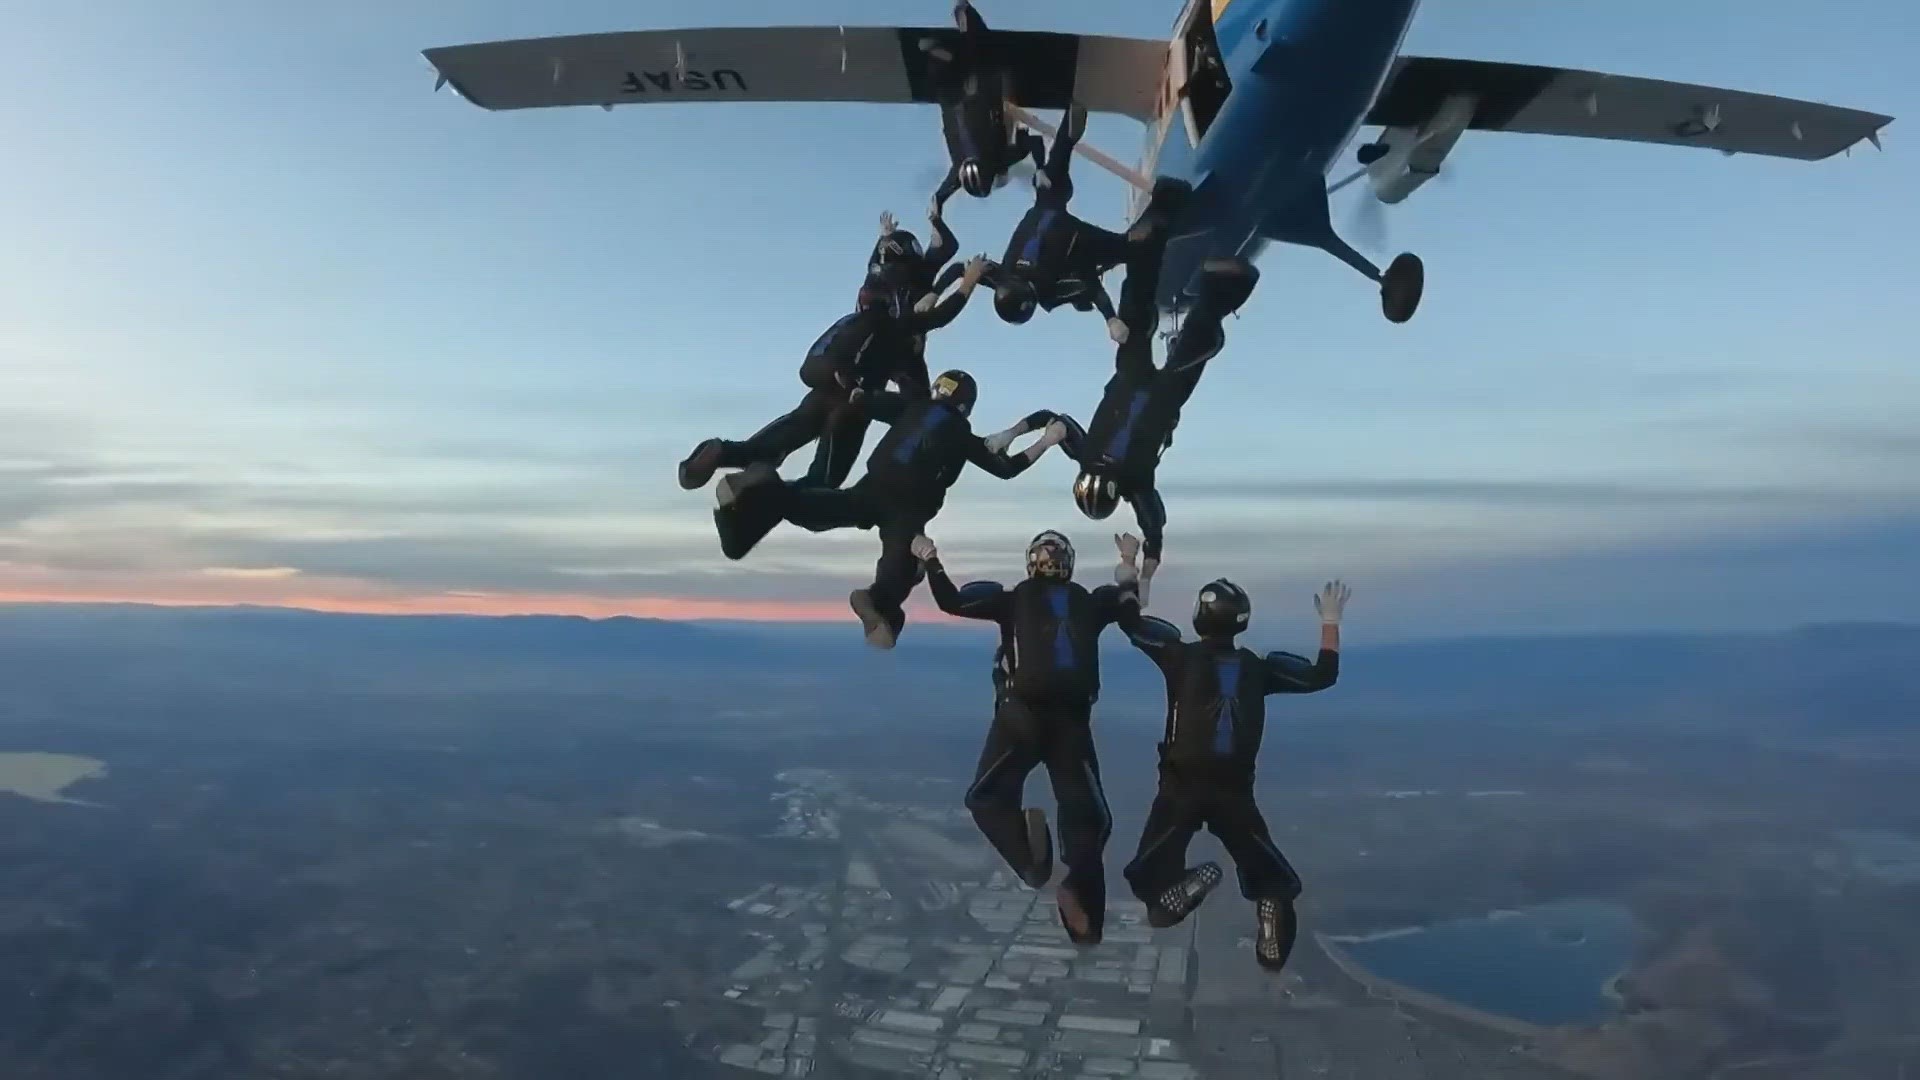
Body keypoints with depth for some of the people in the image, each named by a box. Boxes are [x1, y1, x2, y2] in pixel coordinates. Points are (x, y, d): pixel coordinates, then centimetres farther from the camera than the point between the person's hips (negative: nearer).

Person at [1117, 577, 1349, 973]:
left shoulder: (1183, 656, -4)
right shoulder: (1259, 667, 4)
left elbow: (1128, 619, 0)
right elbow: (1323, 675, 13)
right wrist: (1331, 620, 23)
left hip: (1181, 787, -2)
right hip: (1236, 791, 2)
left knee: (1147, 875, 4)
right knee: (1275, 881, 16)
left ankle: (1185, 884, -31)